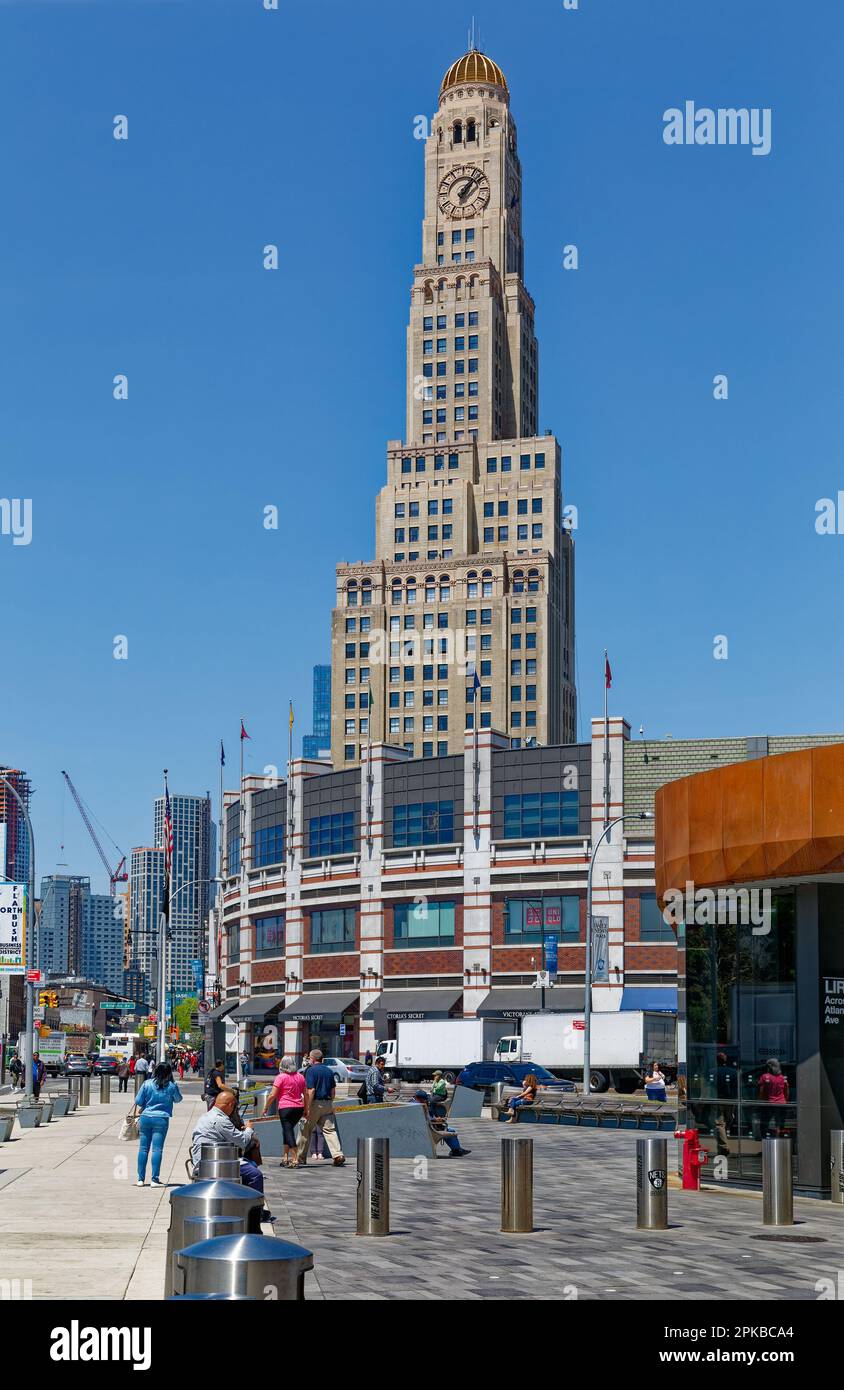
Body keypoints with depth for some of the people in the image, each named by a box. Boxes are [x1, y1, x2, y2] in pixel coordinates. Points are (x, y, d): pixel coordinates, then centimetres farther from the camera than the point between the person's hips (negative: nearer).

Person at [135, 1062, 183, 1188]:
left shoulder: (147, 1084, -3)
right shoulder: (171, 1086, -4)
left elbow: (138, 1101, 1)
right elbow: (178, 1099, 13)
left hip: (146, 1117, 2)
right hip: (161, 1119, -2)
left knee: (143, 1148, 8)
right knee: (157, 1149, 0)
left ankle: (141, 1179, 11)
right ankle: (155, 1179, -1)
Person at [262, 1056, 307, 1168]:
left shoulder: (281, 1077, -8)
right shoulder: (300, 1076, 10)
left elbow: (272, 1095, -10)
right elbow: (306, 1094, 14)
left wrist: (265, 1109, -1)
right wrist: (306, 1109, 23)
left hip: (285, 1108, -6)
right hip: (299, 1108, 6)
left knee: (288, 1132, -4)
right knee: (287, 1130, 20)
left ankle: (294, 1159, -13)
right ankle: (285, 1157, 21)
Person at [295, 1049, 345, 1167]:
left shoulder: (311, 1070, -8)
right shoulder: (329, 1071, 11)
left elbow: (311, 1090, -16)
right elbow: (333, 1090, 14)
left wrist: (307, 1108, -16)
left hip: (315, 1103, -5)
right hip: (328, 1104, 5)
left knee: (305, 1131, 6)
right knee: (330, 1130, 3)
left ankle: (300, 1159, 13)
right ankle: (338, 1155, -13)